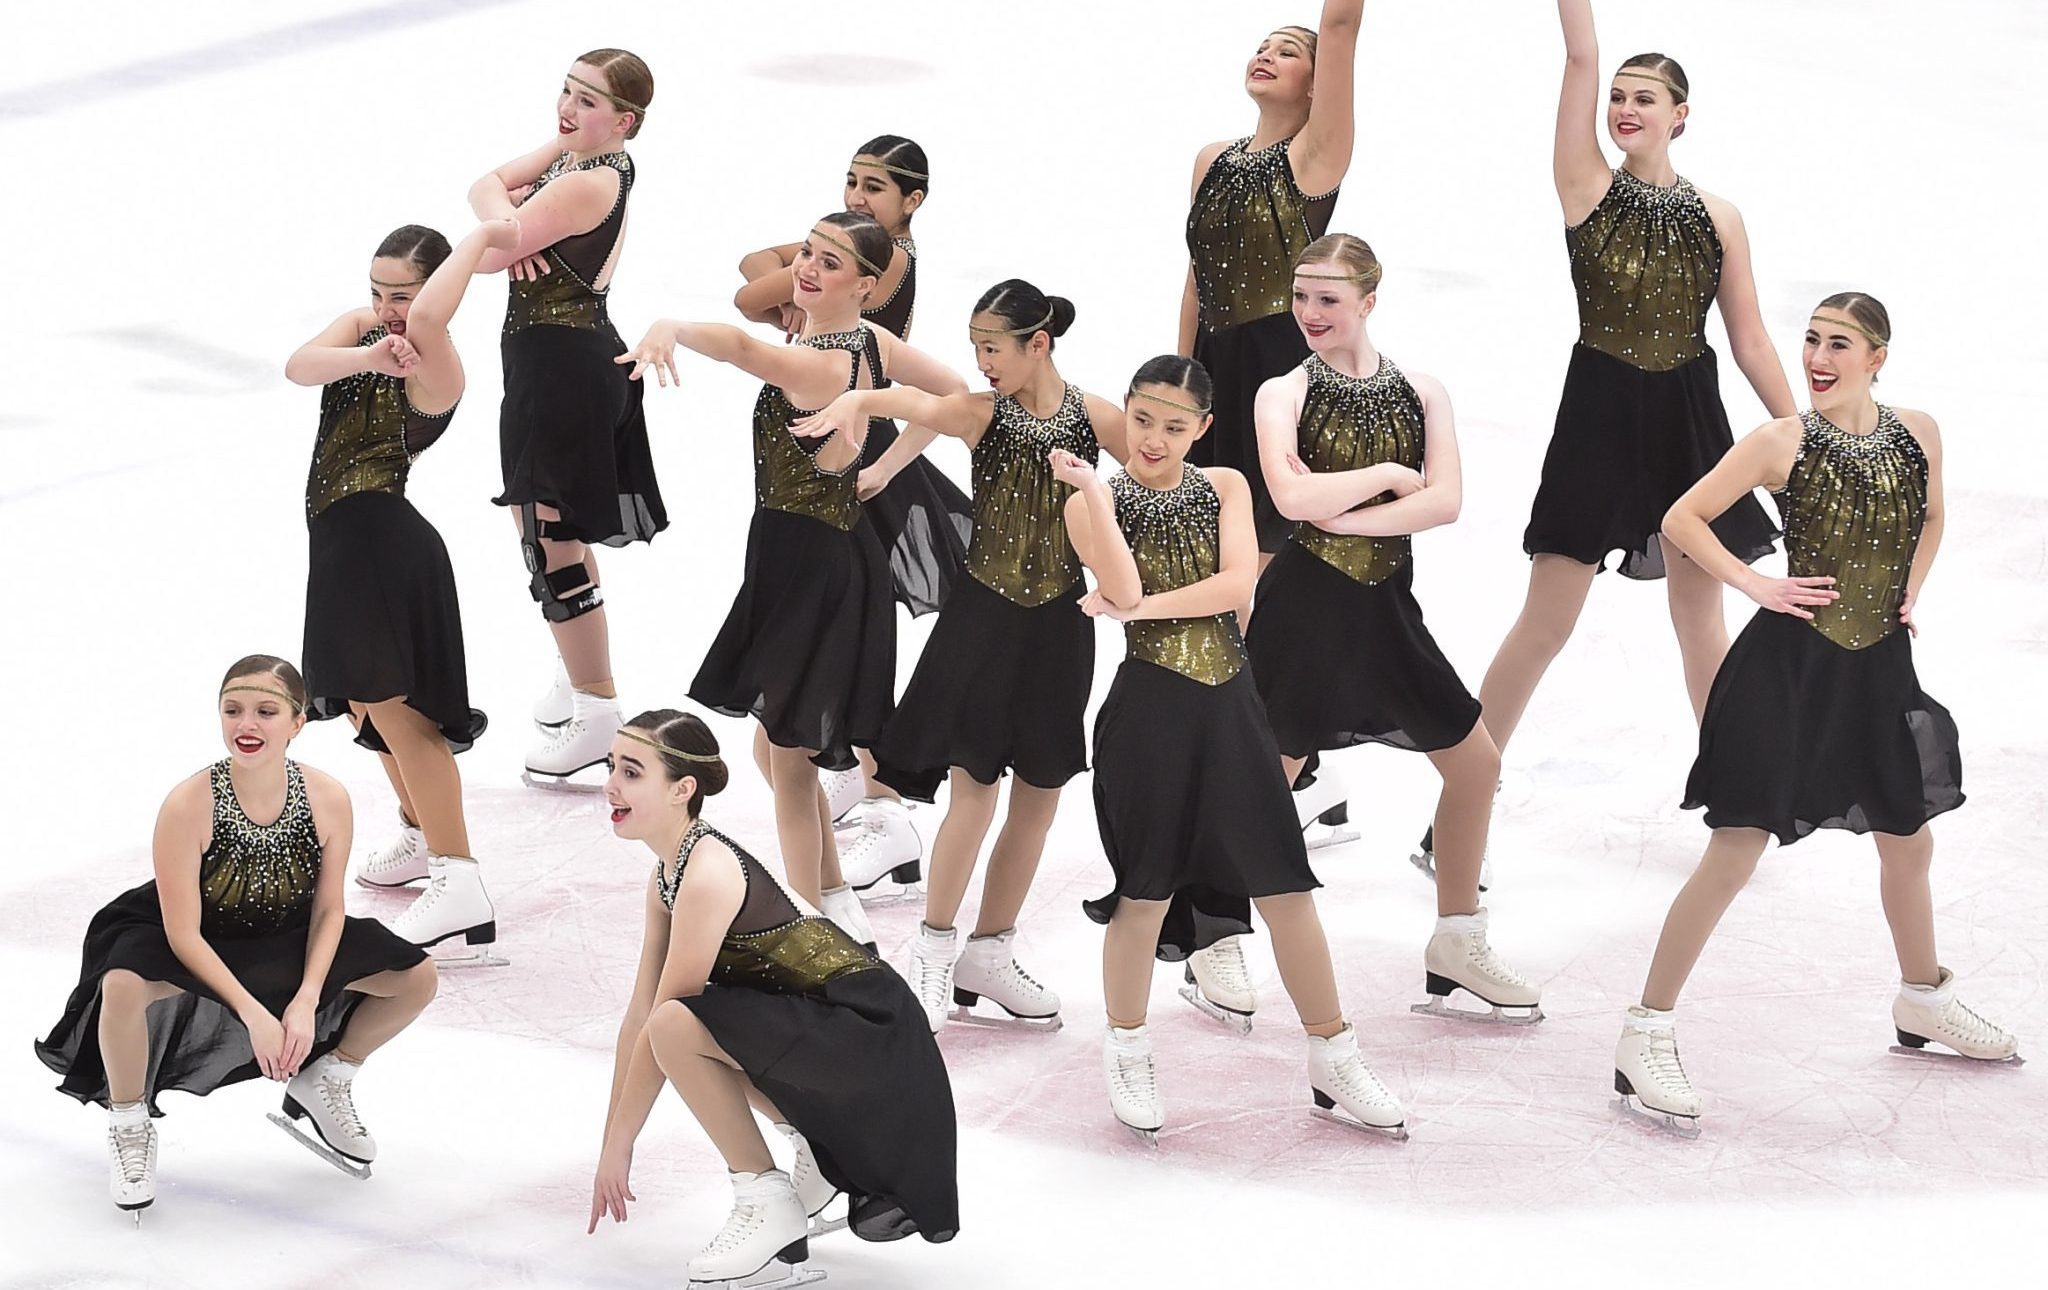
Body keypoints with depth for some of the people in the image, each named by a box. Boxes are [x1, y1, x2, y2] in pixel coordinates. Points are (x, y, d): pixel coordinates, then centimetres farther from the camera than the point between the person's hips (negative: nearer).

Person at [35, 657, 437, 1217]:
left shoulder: (328, 799, -19)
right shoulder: (188, 805, -30)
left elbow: (328, 910, -6)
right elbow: (182, 932, -23)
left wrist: (306, 1002, -18)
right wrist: (253, 1014, -27)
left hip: (288, 944, 4)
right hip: (195, 947, -4)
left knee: (417, 977, -7)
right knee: (125, 985, -38)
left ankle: (324, 1082, 20)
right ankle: (128, 1123, -8)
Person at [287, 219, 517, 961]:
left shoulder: (433, 369, -19)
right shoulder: (361, 329, 6)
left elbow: (425, 319, -44)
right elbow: (299, 367, -12)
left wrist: (482, 239, -31)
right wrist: (367, 358, -29)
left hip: (383, 545, -10)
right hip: (348, 544, 10)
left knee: (392, 706, -14)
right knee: (377, 703, 24)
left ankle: (460, 885, -19)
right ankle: (421, 840, 42)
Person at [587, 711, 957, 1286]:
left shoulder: (709, 876, -22)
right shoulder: (668, 874, 7)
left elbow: (662, 1023, -19)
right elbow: (638, 1015, 11)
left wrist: (618, 1146, -11)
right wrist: (612, 1143, 11)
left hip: (865, 1033, -10)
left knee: (679, 1028, -25)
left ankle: (768, 1203, -7)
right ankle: (821, 1150, 21)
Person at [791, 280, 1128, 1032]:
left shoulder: (1096, 418, -5)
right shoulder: (983, 413, -10)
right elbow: (912, 402, -29)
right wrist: (858, 400, -51)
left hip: (1060, 623, 3)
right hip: (983, 617, -3)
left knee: (1040, 794, 10)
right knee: (973, 790, -7)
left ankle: (989, 956, 24)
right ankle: (933, 953, 7)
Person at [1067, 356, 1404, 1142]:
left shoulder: (1225, 488, 6)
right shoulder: (1092, 504, -2)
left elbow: (1238, 583, -9)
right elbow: (1126, 590, -18)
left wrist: (1142, 607, -15)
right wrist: (1093, 490, -20)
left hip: (1230, 707, 3)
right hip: (1151, 710, -3)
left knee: (1286, 886, 4)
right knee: (1148, 892, 3)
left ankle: (1333, 1064, 12)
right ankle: (1127, 1055, 24)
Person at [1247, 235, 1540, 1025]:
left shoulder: (1421, 394, 3)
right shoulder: (1283, 396, -7)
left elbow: (1446, 502, -10)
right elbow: (1292, 497, -23)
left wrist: (1341, 515, -18)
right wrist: (1388, 474, -14)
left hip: (1388, 607, 5)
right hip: (1306, 606, -5)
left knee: (1476, 762, 9)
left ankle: (1457, 944, 23)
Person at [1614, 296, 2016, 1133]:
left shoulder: (1918, 435, 1)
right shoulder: (1782, 443, -11)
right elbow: (1682, 519, -6)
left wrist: (1910, 592, 8)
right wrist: (1754, 585, -13)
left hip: (1880, 668, 5)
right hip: (1789, 665, -5)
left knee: (1908, 842, 20)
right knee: (1736, 851, -10)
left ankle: (1923, 1001, 44)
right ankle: (1646, 1036, -7)